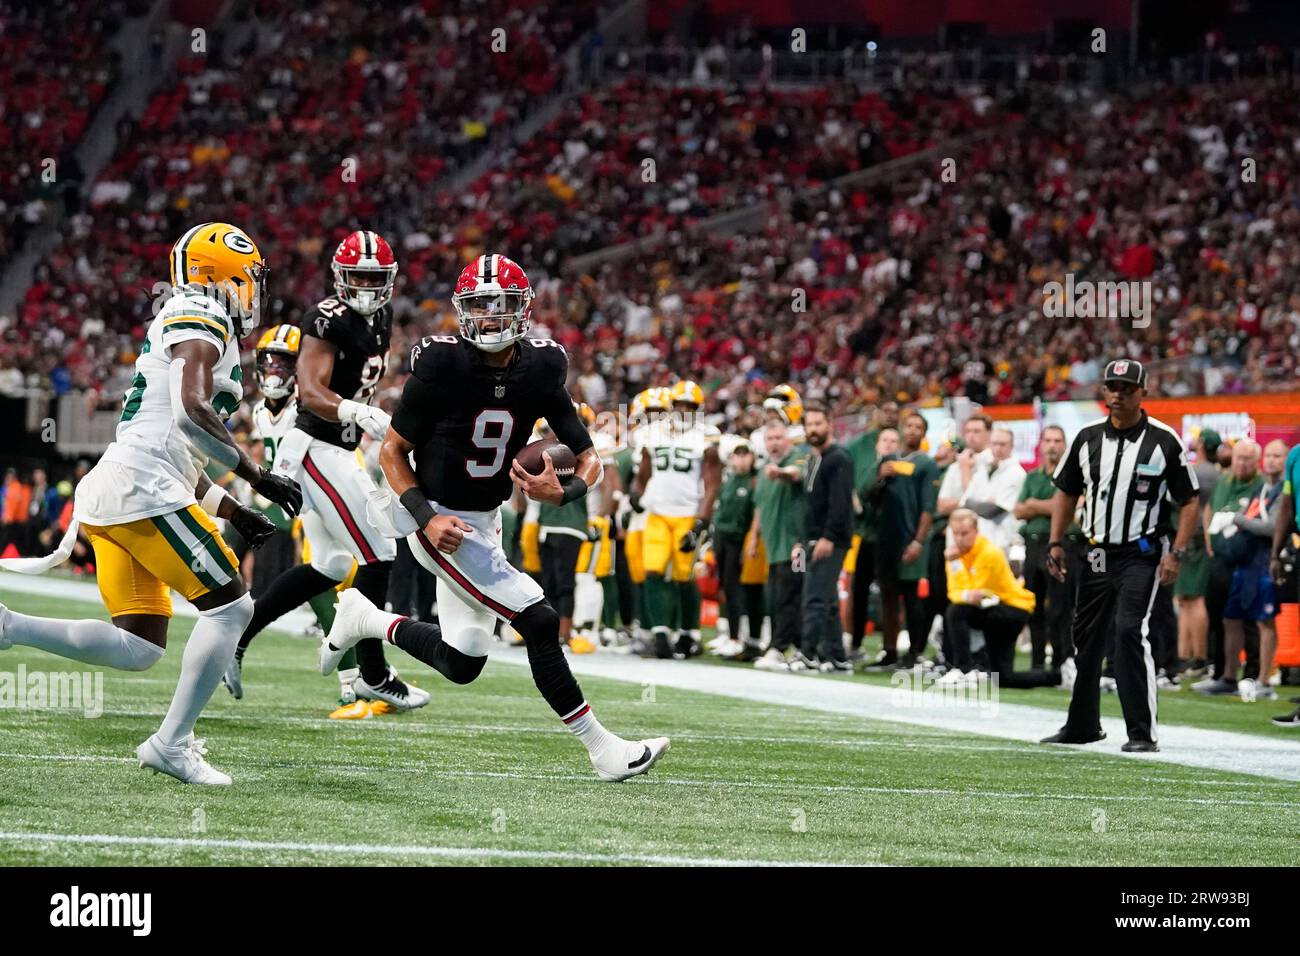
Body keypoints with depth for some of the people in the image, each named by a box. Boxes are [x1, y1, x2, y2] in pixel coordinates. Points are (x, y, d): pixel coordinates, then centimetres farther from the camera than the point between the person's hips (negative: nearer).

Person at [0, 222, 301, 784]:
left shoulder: (183, 330, 26)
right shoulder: (201, 323, -4)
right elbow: (193, 414, -21)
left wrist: (234, 513, 27)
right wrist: (258, 478, -16)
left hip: (107, 495, 10)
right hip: (142, 489, -10)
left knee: (137, 649, 8)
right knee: (231, 607, -4)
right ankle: (172, 744, -3)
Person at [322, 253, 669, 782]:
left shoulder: (540, 369, -6)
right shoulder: (441, 365, -19)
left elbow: (590, 459, -4)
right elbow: (392, 451, -10)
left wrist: (564, 491, -26)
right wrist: (427, 518, -21)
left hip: (486, 521, 7)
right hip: (440, 521, -7)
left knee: (461, 665, 15)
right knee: (539, 620, -16)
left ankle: (363, 618, 36)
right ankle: (601, 747, -9)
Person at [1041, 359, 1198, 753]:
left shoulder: (1164, 440, -6)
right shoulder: (1088, 437, 6)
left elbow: (1188, 501, -4)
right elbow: (1067, 492, 16)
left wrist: (1176, 554, -13)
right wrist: (1056, 543, 6)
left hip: (1141, 554, -5)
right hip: (1096, 553, 5)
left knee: (1129, 632, -18)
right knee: (1085, 635, 11)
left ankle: (1143, 732, -14)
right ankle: (1083, 725, 26)